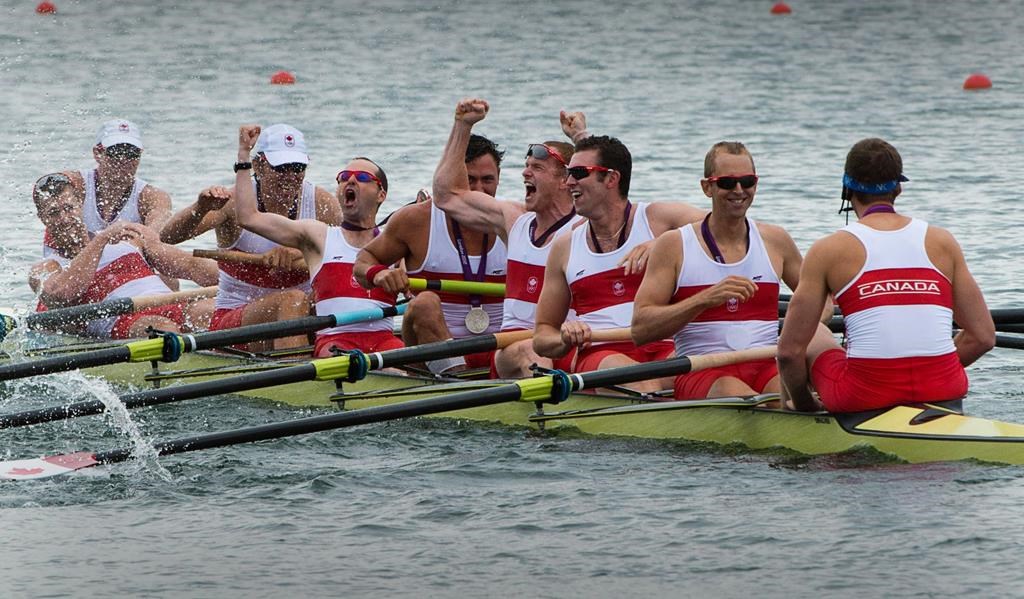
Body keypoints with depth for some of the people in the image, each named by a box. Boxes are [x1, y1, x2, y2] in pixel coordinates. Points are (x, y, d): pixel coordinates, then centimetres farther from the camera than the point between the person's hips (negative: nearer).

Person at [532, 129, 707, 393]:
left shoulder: (658, 218, 10)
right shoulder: (564, 248, 19)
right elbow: (542, 335, 23)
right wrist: (566, 340, -2)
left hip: (665, 352, -1)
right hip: (597, 356, 1)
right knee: (639, 380, -38)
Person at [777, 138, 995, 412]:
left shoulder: (828, 251, 1)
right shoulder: (942, 243, 8)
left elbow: (790, 350, 1)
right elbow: (984, 336, 7)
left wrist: (803, 405, 19)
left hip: (863, 398, -3)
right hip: (943, 393, 3)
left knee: (813, 346, 29)